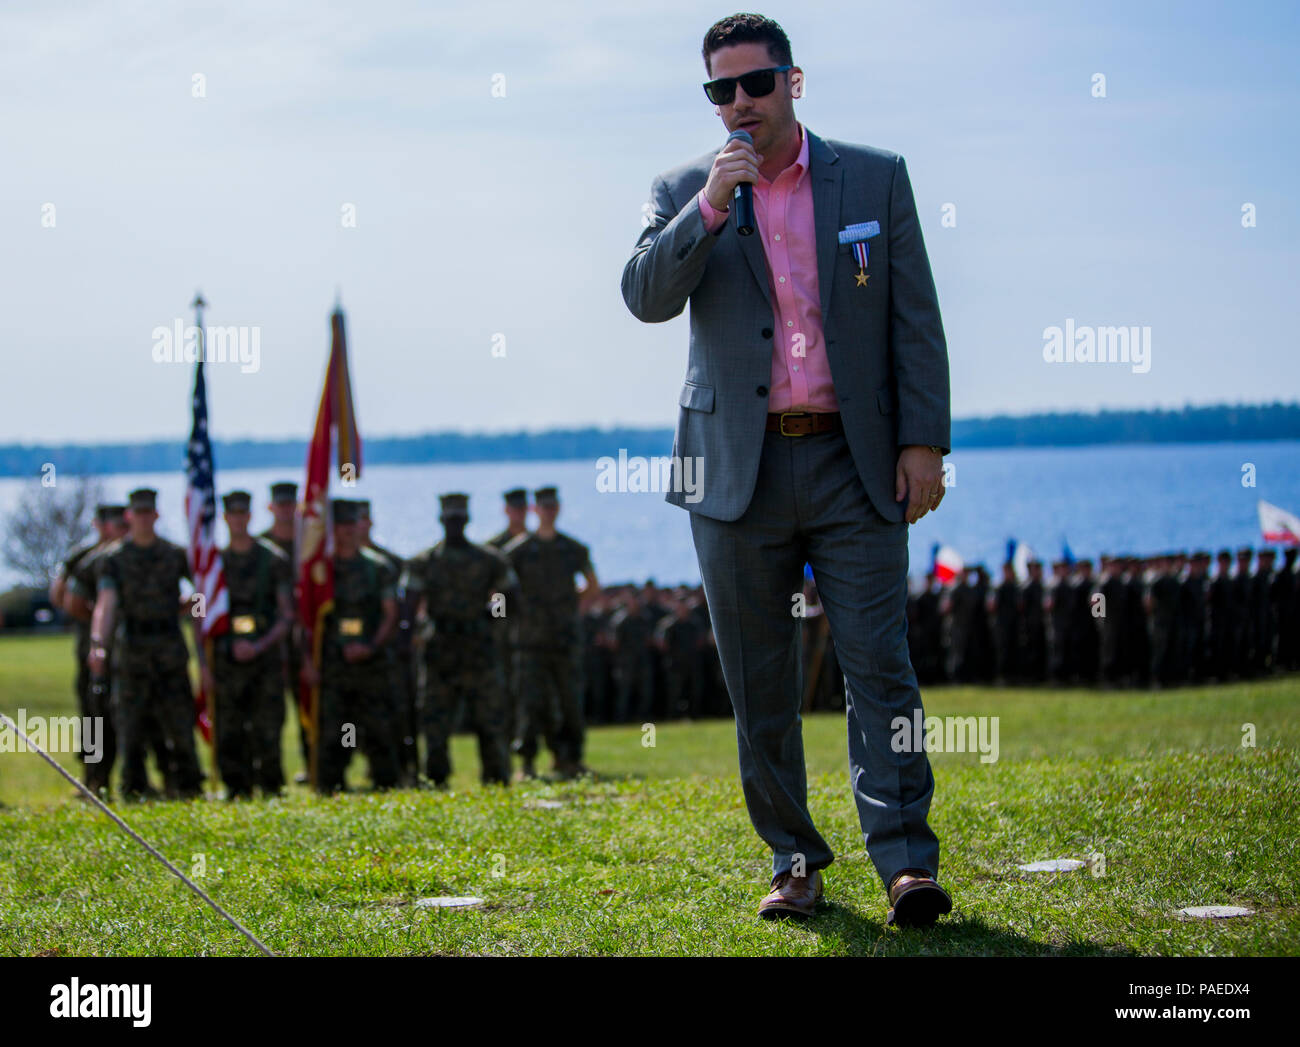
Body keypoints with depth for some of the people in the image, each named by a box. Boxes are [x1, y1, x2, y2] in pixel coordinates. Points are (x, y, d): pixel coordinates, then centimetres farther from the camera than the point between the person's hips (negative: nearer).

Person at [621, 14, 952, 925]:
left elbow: (916, 320, 6)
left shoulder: (877, 178, 7)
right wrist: (711, 206, -18)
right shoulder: (685, 194, 8)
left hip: (856, 469, -1)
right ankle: (795, 860, 14)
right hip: (739, 470, 1)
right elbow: (646, 298, -8)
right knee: (760, 684, 5)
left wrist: (925, 440, -2)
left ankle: (908, 865, -11)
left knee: (878, 665, -9)